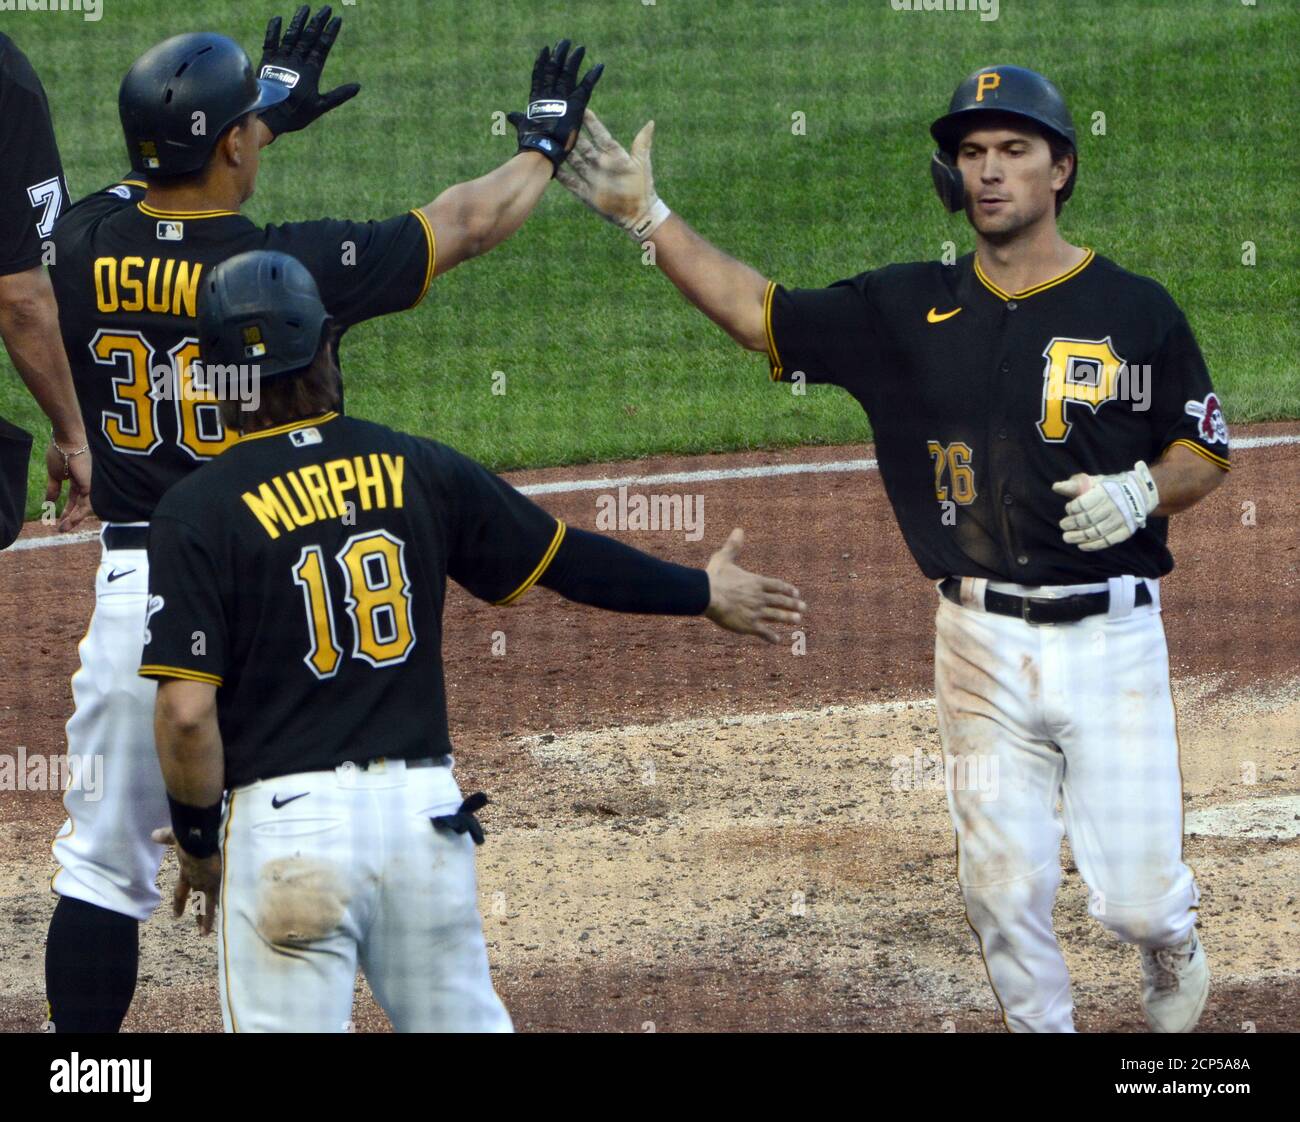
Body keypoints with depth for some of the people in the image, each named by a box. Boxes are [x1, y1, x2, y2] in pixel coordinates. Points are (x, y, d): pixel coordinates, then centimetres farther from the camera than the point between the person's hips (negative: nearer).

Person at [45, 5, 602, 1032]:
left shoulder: (85, 244, -2)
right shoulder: (293, 264, -12)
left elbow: (161, 181, 24)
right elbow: (467, 222, 2)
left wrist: (263, 106, 38)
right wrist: (544, 143, 22)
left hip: (131, 592, 3)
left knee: (105, 867, 10)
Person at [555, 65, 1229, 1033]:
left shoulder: (1135, 311, -2)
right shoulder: (912, 310, 5)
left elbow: (1207, 455, 5)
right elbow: (755, 312, 4)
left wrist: (1141, 492, -16)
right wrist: (645, 215, -4)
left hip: (1110, 636, -2)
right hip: (981, 640, 2)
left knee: (1136, 896, -1)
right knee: (1004, 889, 4)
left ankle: (1172, 945, 35)